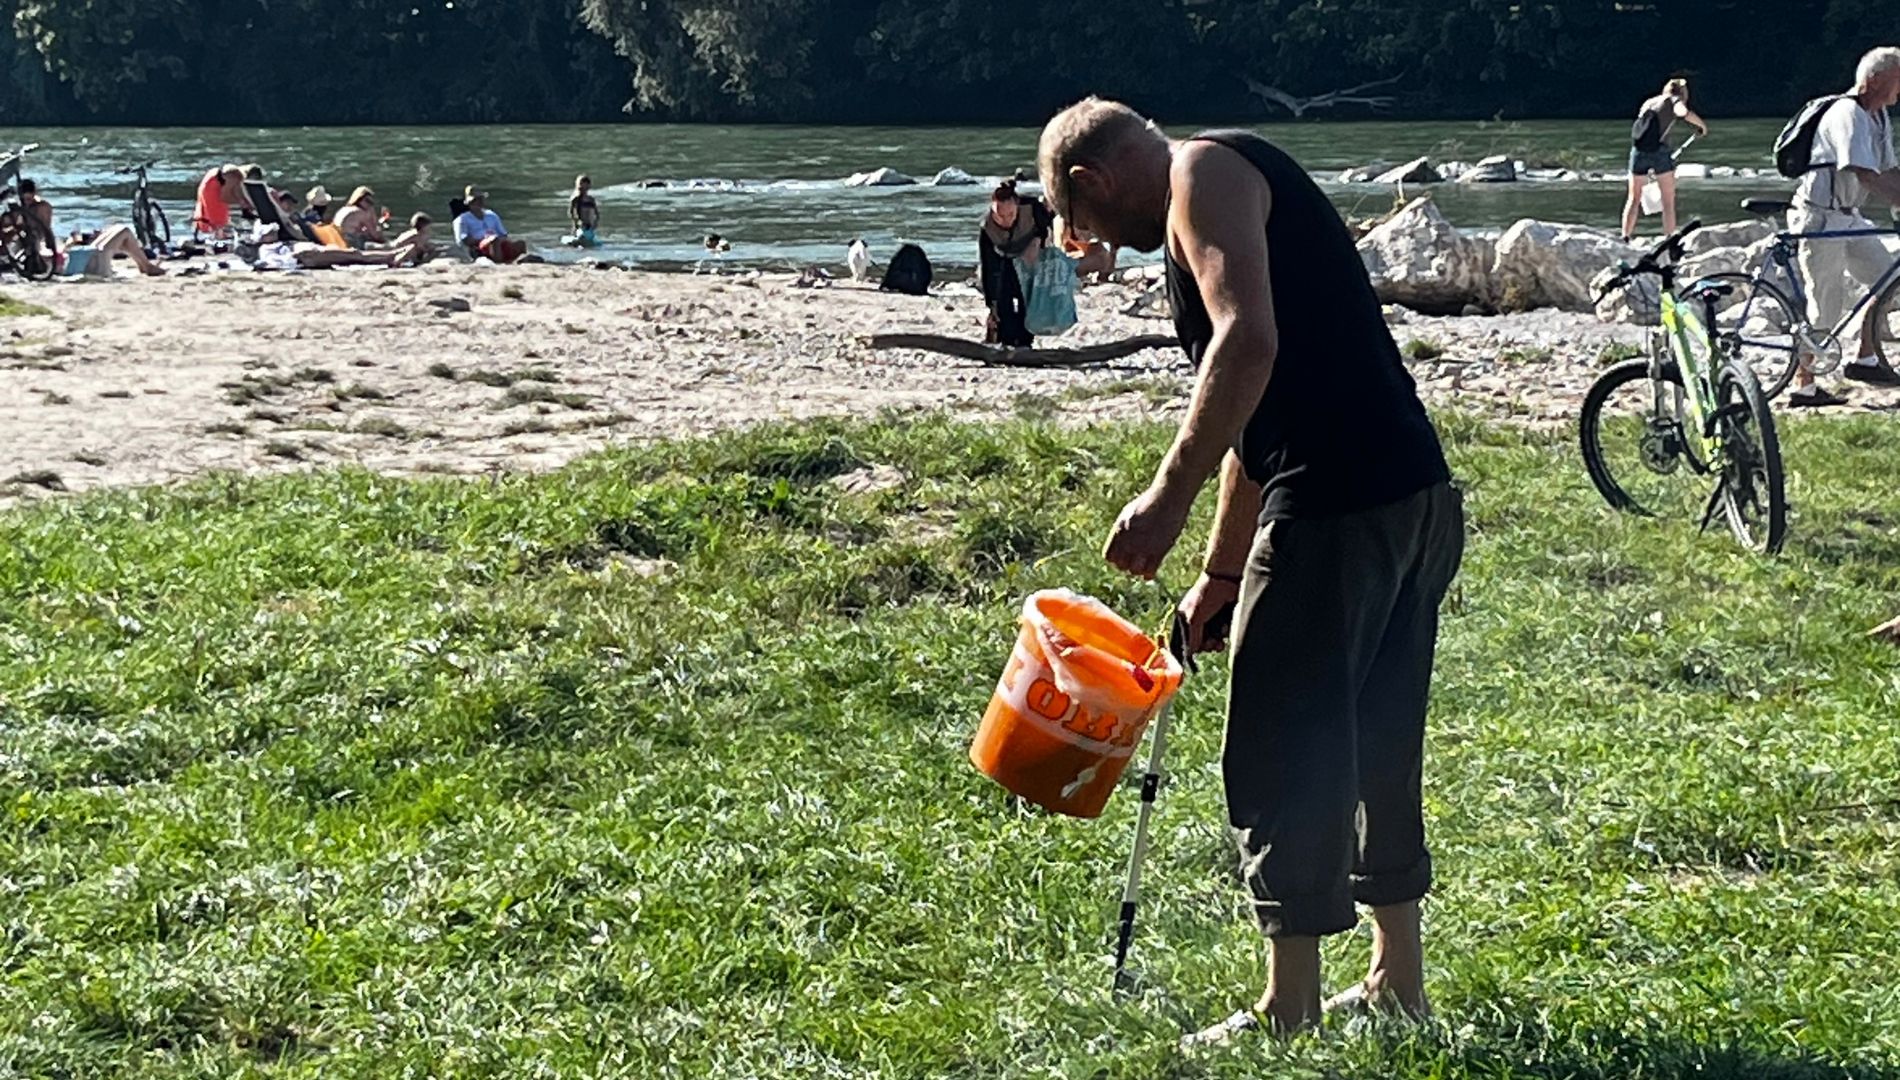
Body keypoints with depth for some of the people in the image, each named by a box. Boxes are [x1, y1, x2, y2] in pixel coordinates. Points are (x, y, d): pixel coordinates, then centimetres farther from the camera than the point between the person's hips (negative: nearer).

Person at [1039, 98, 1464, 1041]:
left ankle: (1289, 1012, 8)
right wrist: (1220, 576, 37)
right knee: (1374, 748, 19)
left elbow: (1250, 341, -22)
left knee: (1281, 752, 0)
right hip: (1414, 498, 10)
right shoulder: (1233, 192, 26)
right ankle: (1398, 984, 30)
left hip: (1337, 506, -10)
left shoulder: (1205, 172, -4)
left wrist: (1171, 493, -22)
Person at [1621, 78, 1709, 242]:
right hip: (1659, 151, -5)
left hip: (1638, 150, 5)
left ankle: (1625, 238, 10)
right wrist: (1701, 124, 3)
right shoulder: (1674, 100, 8)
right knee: (1668, 202, 5)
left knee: (1634, 199, 14)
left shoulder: (1648, 103, 25)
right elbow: (1684, 113, -16)